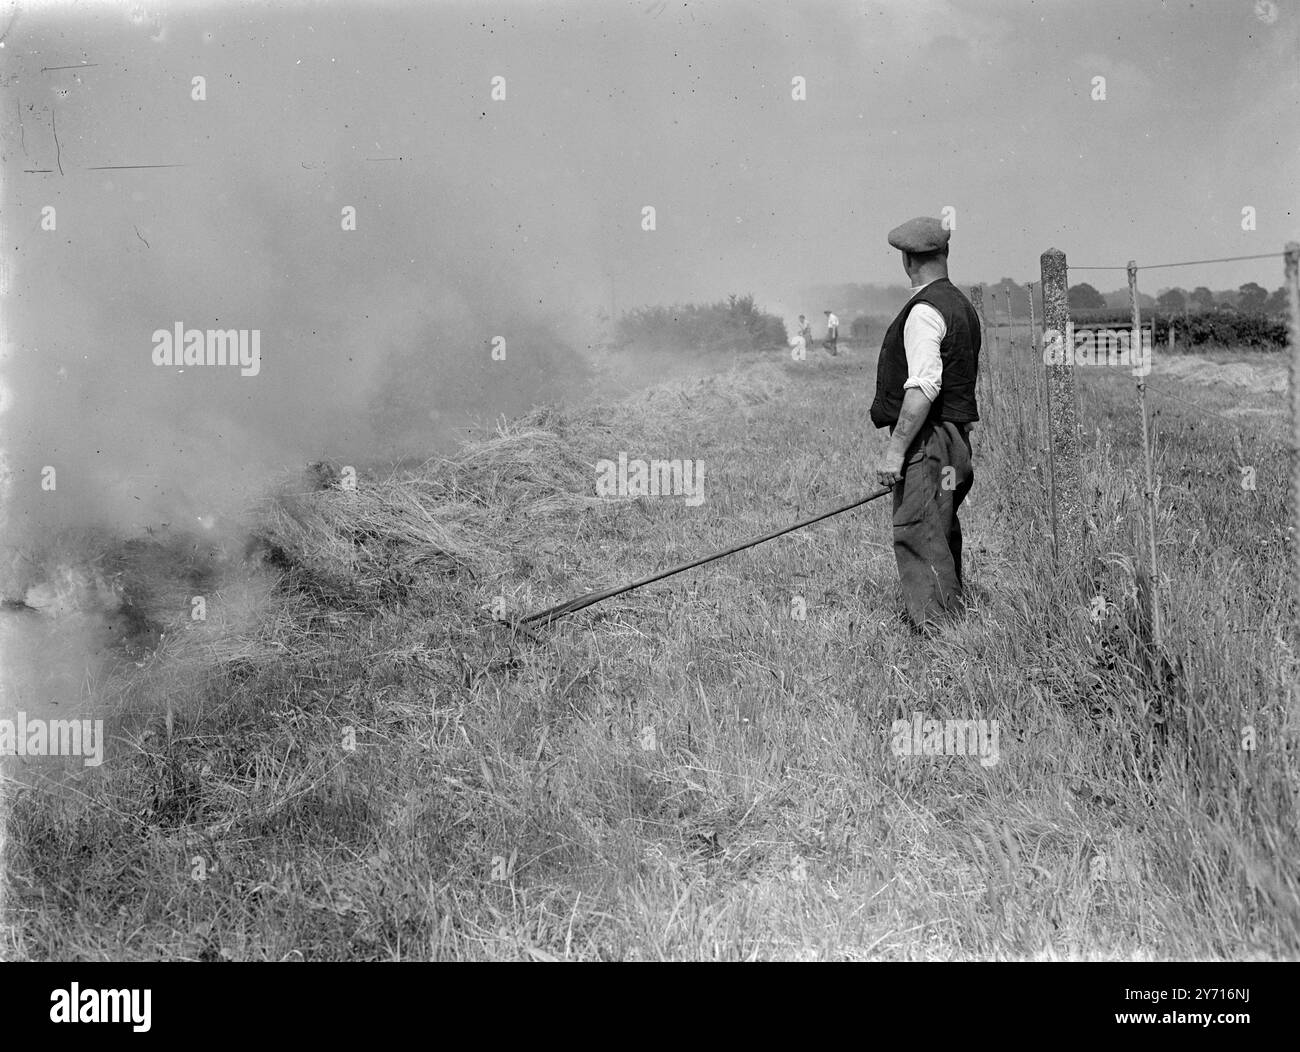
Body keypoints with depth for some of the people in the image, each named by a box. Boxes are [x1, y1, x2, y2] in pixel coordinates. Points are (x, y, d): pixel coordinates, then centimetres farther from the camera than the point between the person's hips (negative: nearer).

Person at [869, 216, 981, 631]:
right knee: (940, 540, 15)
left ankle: (938, 632, -11)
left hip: (926, 441, -10)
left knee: (919, 540, -10)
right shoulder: (961, 304, 16)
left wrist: (895, 449, -21)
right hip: (956, 437, 10)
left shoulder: (925, 311, -15)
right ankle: (952, 623, 22)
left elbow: (923, 387, -23)